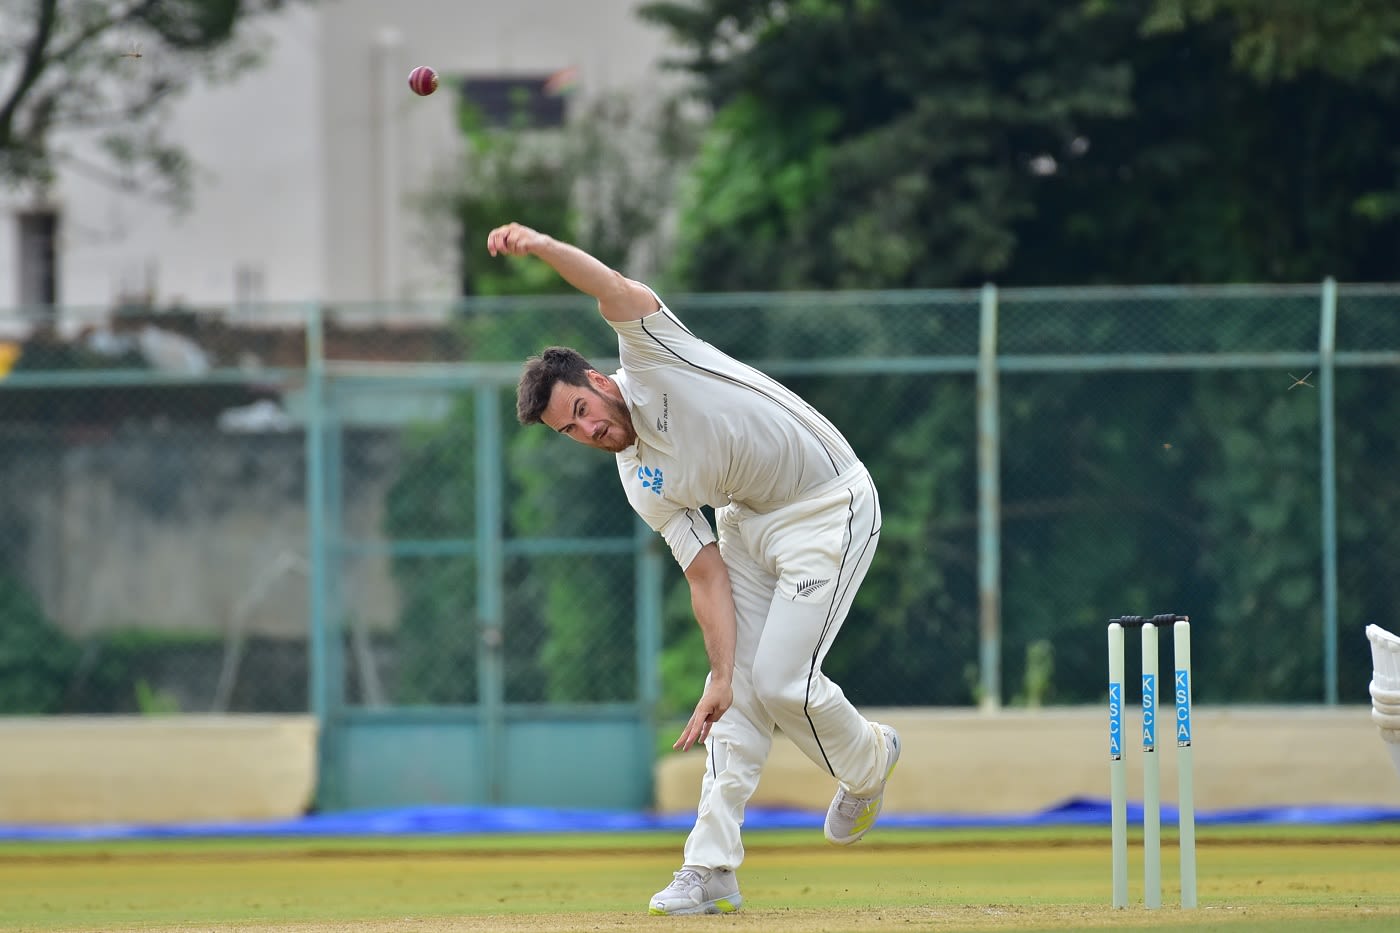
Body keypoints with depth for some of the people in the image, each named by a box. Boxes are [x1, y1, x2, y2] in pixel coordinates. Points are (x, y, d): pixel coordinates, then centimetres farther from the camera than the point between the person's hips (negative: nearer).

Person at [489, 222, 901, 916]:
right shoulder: (645, 488, -1)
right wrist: (720, 678, -13)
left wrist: (541, 246, -49)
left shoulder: (652, 360, -16)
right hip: (751, 518, 7)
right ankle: (711, 870, -1)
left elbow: (619, 293, -34)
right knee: (742, 682, -1)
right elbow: (708, 577, -3)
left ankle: (866, 762, 20)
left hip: (829, 509, -7)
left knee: (781, 682, -11)